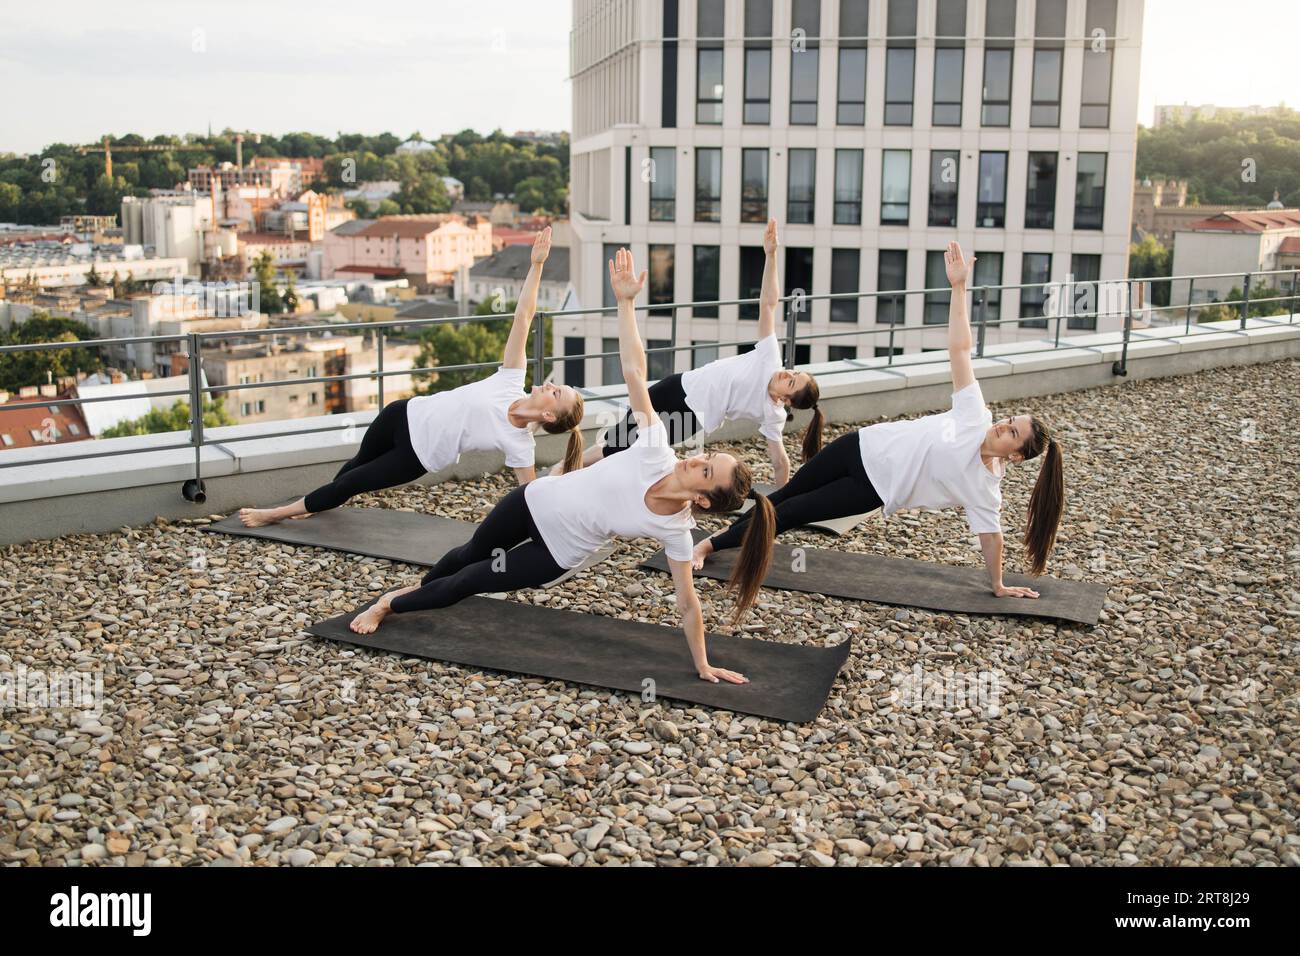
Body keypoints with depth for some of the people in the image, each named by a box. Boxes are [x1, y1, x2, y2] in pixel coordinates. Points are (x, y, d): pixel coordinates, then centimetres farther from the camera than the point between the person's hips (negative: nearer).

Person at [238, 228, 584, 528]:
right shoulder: (512, 382, -14)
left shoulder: (519, 442, -22)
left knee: (351, 484, 7)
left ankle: (276, 514, 31)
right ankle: (319, 505, 59)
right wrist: (536, 265, -24)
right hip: (405, 415, 4)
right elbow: (523, 317, -18)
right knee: (361, 460, 27)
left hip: (416, 455, -4)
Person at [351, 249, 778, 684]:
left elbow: (688, 603, -16)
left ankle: (390, 606, 38)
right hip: (537, 501, 2)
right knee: (472, 552, 25)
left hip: (556, 553, -2)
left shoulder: (675, 529, -25)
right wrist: (625, 302, -37)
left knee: (468, 582, 8)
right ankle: (415, 589, 58)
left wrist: (703, 665, -14)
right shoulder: (658, 453, -26)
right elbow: (634, 371, -30)